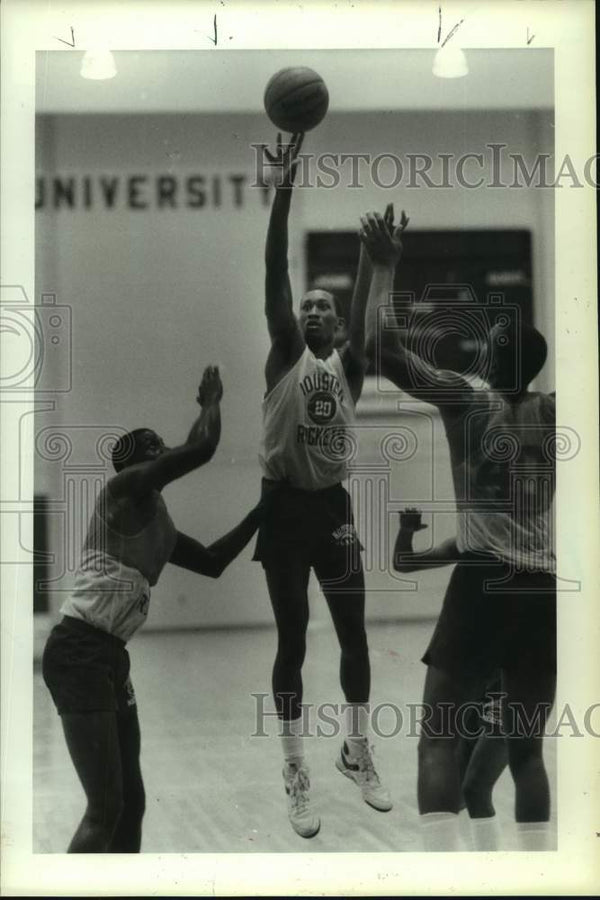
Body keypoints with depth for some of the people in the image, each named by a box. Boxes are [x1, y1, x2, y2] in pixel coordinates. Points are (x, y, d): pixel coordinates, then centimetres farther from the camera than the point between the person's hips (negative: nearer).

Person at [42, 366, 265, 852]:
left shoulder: (158, 524, 21)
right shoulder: (127, 487, -6)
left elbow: (213, 562, 32)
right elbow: (202, 447, -17)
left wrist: (260, 513, 27)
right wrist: (212, 400, 2)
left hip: (110, 658, 10)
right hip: (79, 652, -10)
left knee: (131, 802, 13)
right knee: (106, 807, -15)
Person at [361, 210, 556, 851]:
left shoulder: (467, 400, -1)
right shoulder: (552, 415, 10)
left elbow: (381, 348, -7)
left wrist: (384, 268, 3)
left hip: (485, 581, -4)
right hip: (545, 588, 4)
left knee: (437, 736, 0)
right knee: (527, 749, 12)